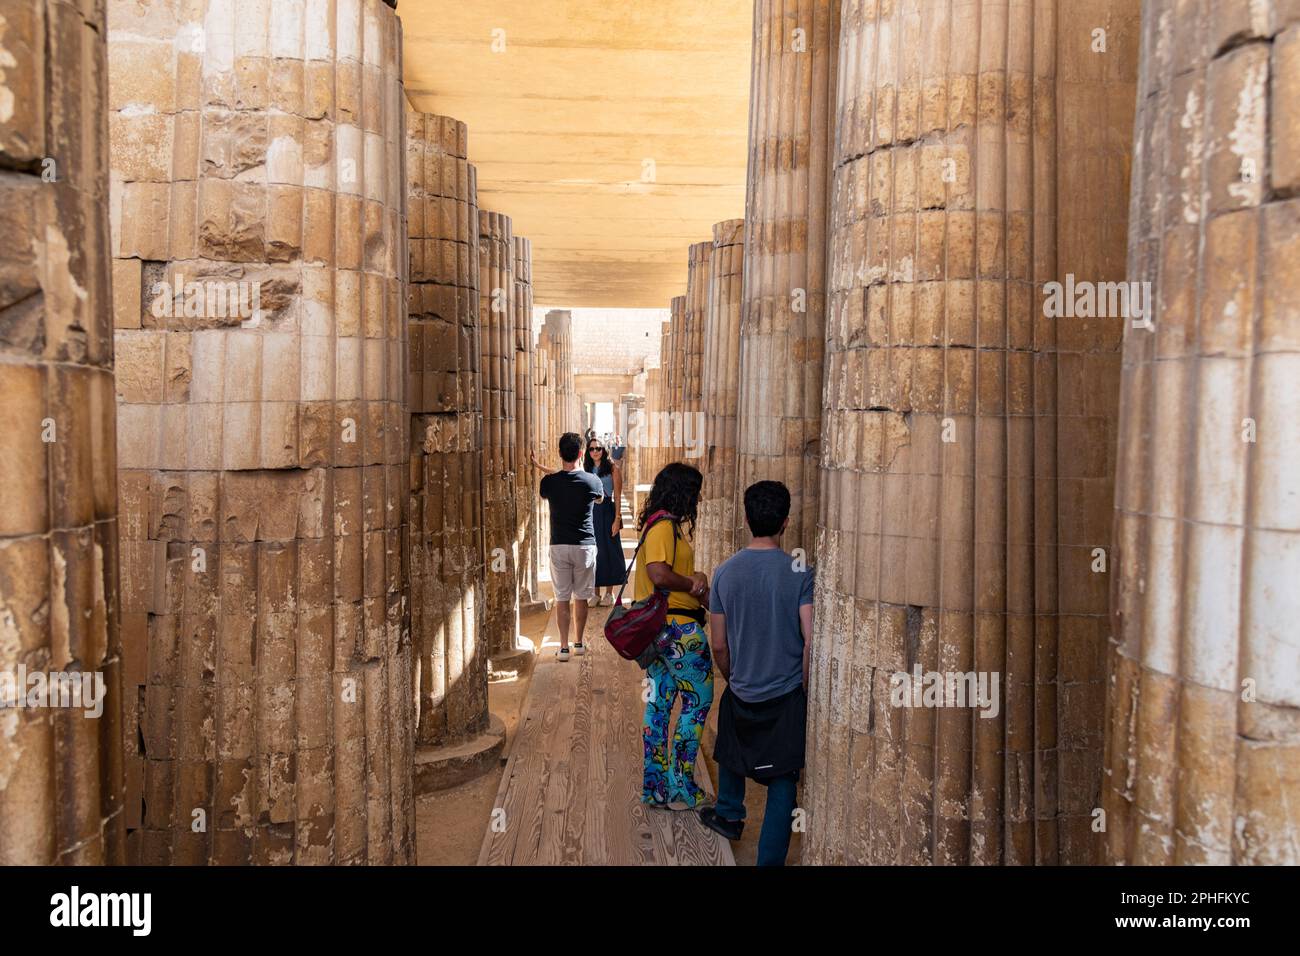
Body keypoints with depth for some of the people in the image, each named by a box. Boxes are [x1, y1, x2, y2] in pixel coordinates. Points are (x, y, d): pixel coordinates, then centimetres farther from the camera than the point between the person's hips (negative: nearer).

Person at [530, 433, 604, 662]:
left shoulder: (549, 482, -7)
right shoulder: (592, 481, -7)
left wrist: (538, 466, 34)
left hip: (559, 546, 0)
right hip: (585, 546, 0)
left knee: (561, 598, 5)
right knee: (581, 597, 12)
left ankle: (564, 647, 5)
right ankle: (579, 643, 22)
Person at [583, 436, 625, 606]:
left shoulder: (613, 468, -3)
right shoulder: (587, 469, 10)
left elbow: (617, 496, -6)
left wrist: (617, 519, -13)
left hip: (607, 511, -4)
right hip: (590, 513, 4)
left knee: (608, 551, 1)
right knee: (593, 552, 6)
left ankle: (609, 593, 10)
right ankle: (596, 593, 14)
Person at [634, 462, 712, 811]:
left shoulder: (657, 524, 15)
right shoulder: (666, 526, -16)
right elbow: (659, 574, -28)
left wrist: (692, 578, -3)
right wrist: (694, 586, -13)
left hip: (657, 628, 10)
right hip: (677, 626, -10)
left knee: (660, 701, 13)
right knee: (699, 700, 1)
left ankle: (655, 786, 21)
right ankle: (681, 788, 7)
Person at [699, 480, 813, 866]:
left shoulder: (725, 572, -7)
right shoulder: (799, 572, -14)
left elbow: (719, 646, -1)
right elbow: (811, 639, -18)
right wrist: (804, 688, -2)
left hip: (741, 693, 3)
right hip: (787, 695, -3)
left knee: (731, 751, 30)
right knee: (783, 779, 10)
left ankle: (729, 815, 49)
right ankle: (770, 859, 13)